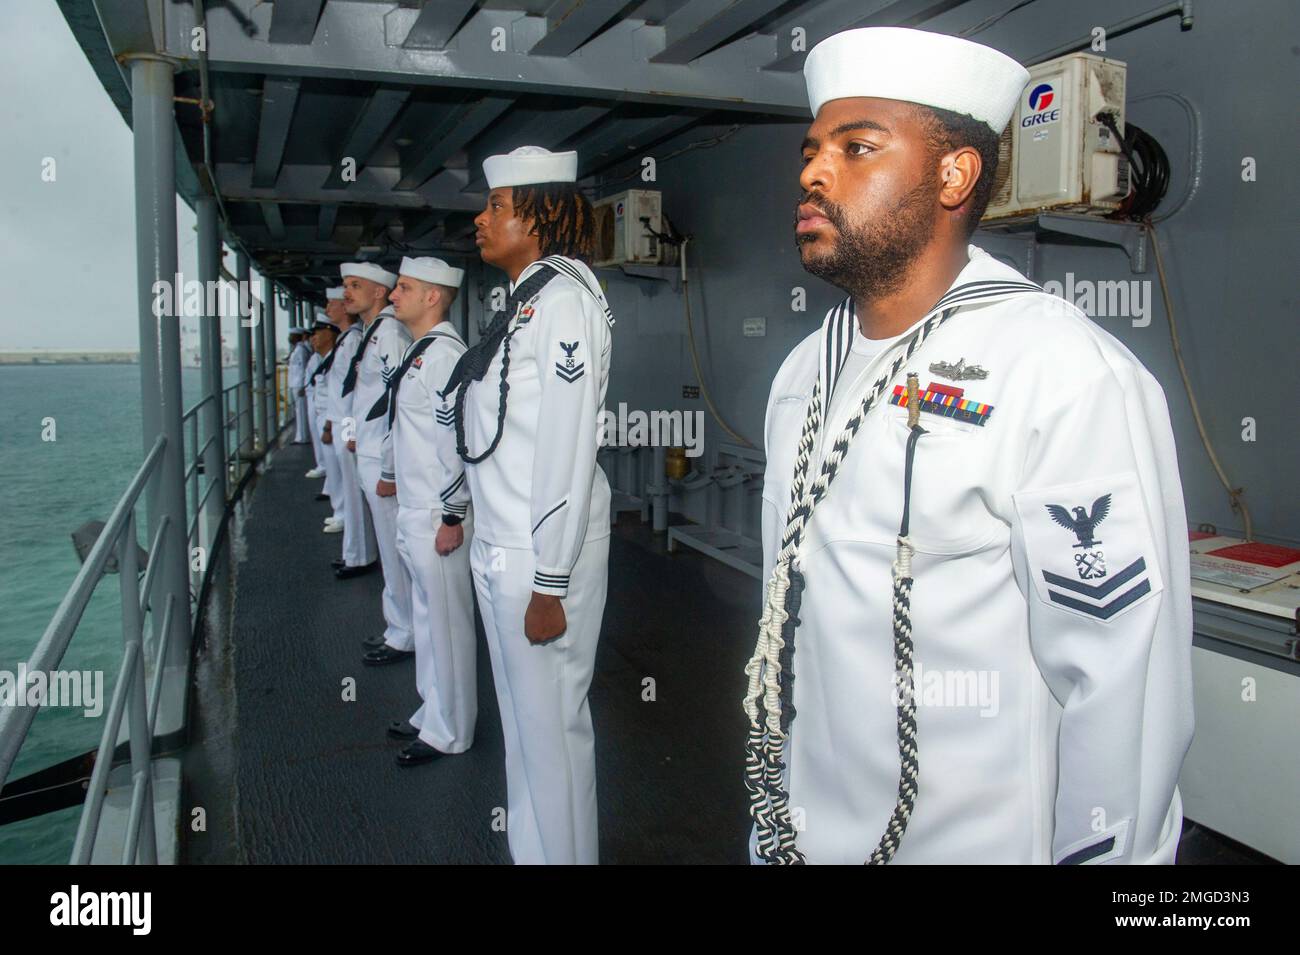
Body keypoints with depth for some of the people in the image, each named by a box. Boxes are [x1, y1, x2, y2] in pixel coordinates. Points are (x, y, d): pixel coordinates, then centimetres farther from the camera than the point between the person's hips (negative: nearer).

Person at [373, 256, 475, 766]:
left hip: (437, 515, -10)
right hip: (412, 511, 10)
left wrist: (452, 516, -20)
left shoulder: (444, 353, -17)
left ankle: (449, 732, 17)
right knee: (426, 618, 19)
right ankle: (432, 716, 33)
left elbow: (457, 438, -21)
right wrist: (389, 473, 21)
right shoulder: (416, 350, 14)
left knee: (446, 621, 3)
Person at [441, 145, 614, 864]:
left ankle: (560, 851, 24)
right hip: (500, 548, 9)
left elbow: (568, 449, -20)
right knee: (522, 717, 21)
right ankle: (530, 844, 38)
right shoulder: (523, 300, 13)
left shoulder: (561, 299, -15)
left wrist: (550, 585, -20)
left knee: (551, 723, 5)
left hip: (542, 555, -9)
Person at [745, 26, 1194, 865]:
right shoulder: (804, 371, 3)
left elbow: (1124, 684, -19)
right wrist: (771, 800, 13)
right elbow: (785, 600, 8)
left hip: (973, 838, -5)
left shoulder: (1074, 377, -19)